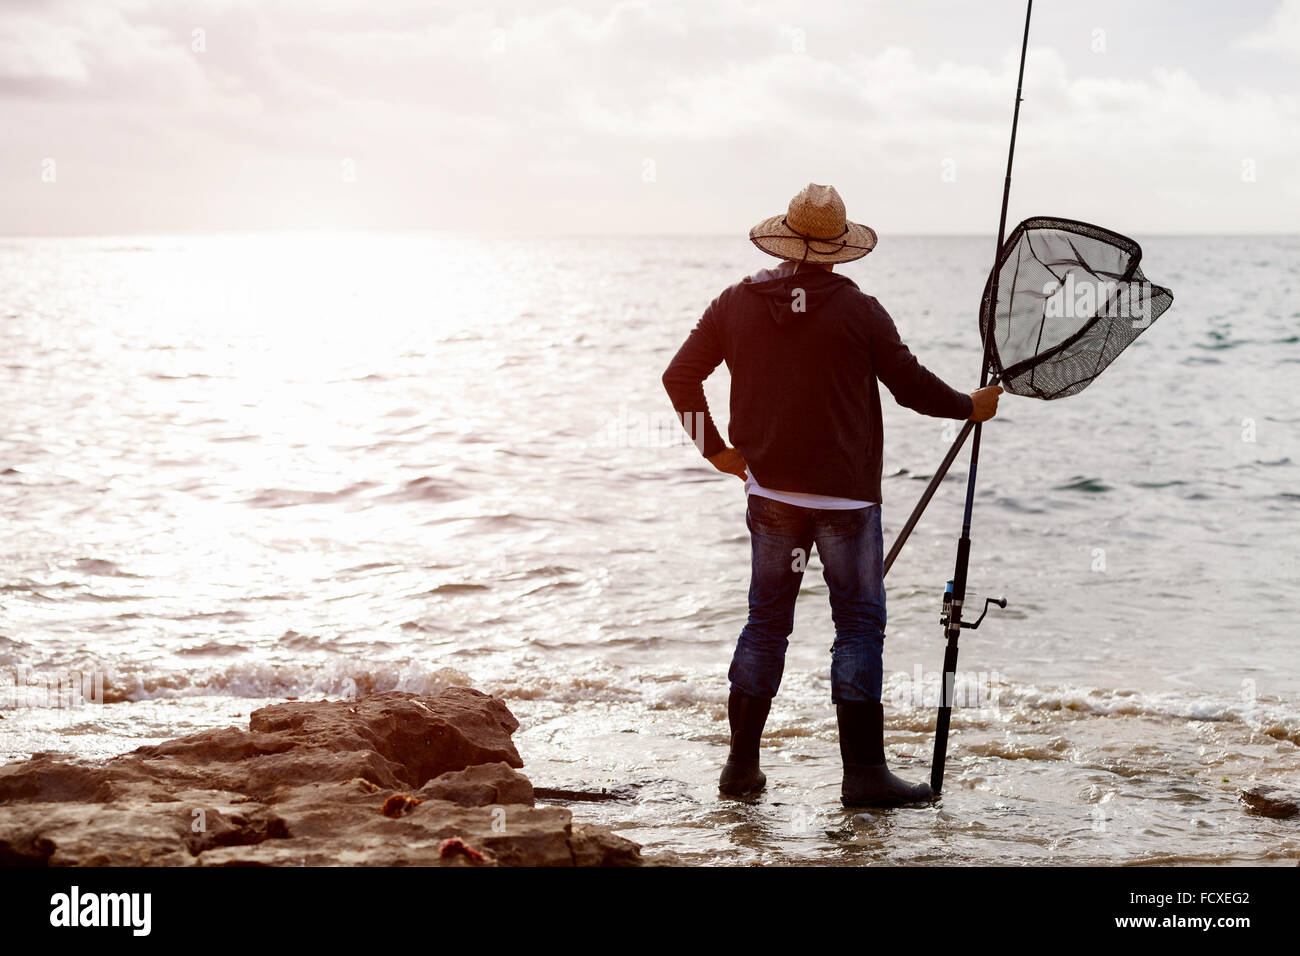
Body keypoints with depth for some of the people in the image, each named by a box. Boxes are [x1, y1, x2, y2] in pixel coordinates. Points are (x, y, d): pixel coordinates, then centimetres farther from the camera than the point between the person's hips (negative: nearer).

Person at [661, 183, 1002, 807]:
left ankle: (741, 765, 16)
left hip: (769, 492, 5)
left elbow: (680, 376, 5)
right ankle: (863, 773, 0)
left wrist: (716, 450, 13)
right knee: (859, 625, 2)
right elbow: (911, 385, -4)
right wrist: (972, 406, 14)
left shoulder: (736, 304, 2)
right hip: (845, 496, -4)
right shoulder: (858, 311, -10)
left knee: (766, 622, 13)